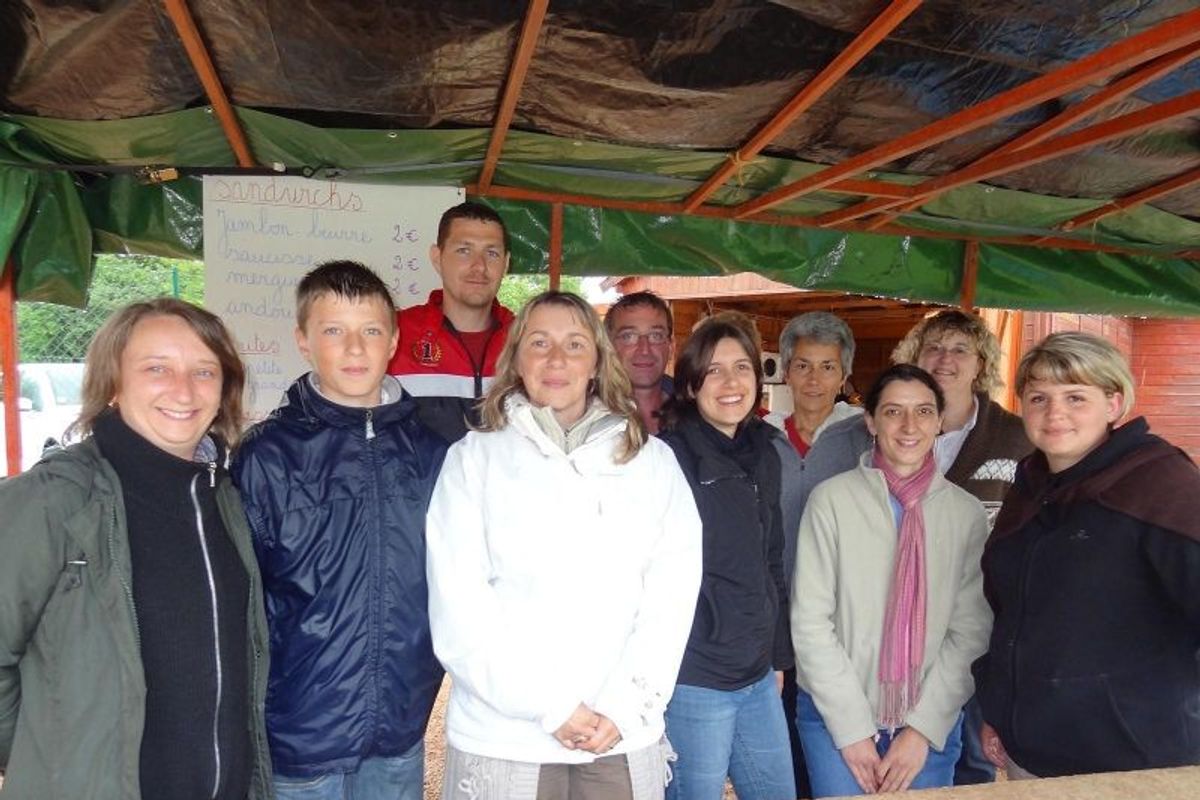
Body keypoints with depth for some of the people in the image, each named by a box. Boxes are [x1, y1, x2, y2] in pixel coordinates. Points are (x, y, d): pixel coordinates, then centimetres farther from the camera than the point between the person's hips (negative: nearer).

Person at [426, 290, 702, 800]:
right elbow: (458, 609, -6)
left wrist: (626, 704, -10)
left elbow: (672, 591, 0)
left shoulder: (652, 460, 5)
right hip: (503, 740, -1)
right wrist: (549, 707, -11)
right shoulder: (474, 458, 0)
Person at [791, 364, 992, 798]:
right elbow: (810, 621, -9)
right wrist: (853, 727, -10)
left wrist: (924, 728, -7)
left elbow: (971, 632, -2)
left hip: (931, 725, 2)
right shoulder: (832, 499, -10)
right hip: (835, 716, -2)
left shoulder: (967, 512, -2)